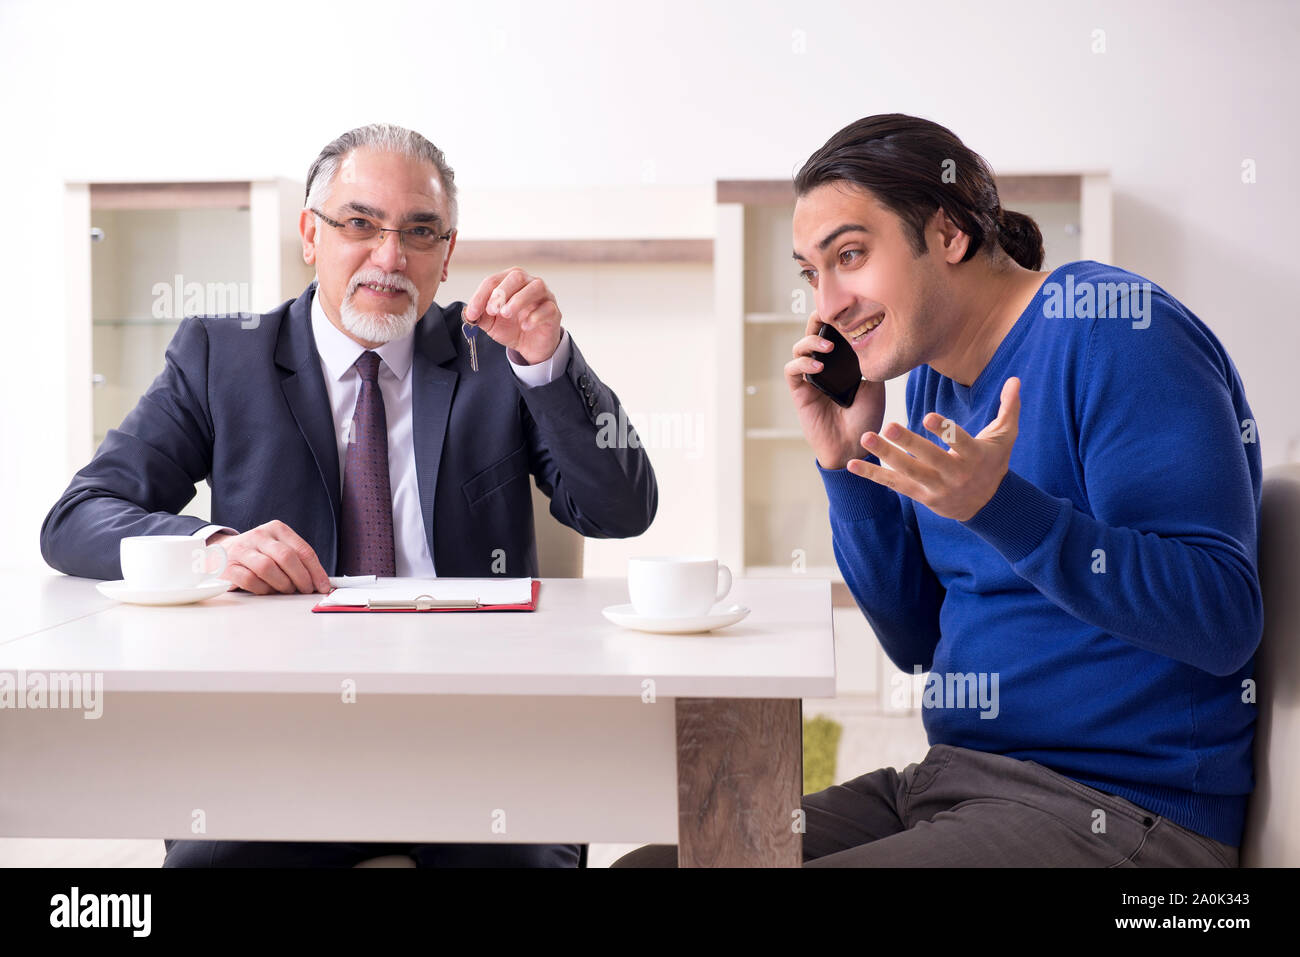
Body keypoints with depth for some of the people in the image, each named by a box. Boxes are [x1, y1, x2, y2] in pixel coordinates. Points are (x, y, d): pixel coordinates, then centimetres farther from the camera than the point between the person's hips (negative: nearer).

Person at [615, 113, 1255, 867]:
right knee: (650, 861, 1)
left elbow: (1224, 623, -20)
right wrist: (848, 466, 1)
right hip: (951, 780, 8)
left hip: (1120, 811, -7)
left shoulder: (1109, 327, -14)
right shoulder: (930, 378, 10)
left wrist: (997, 507, -30)